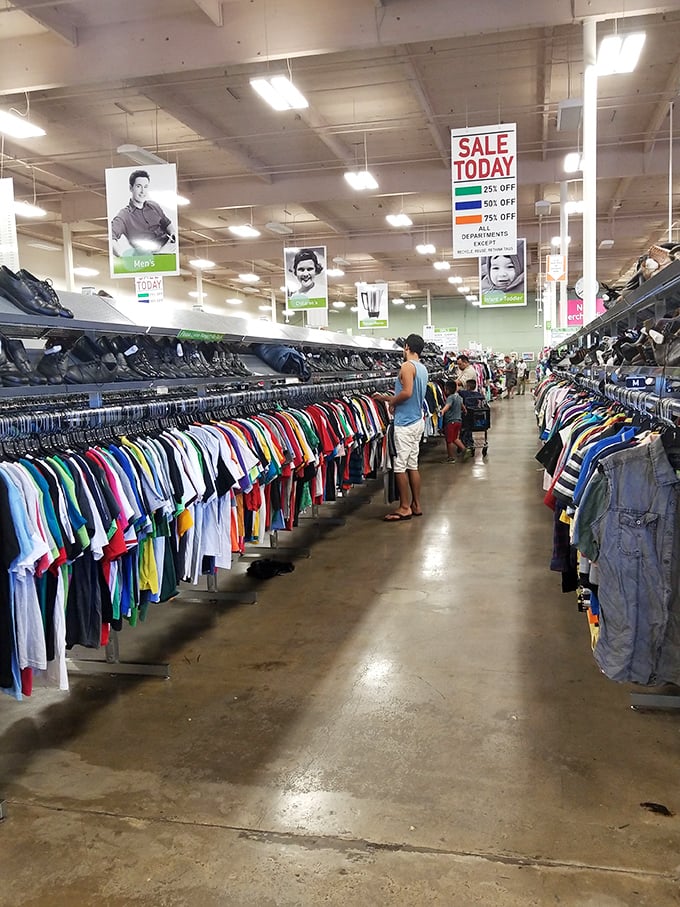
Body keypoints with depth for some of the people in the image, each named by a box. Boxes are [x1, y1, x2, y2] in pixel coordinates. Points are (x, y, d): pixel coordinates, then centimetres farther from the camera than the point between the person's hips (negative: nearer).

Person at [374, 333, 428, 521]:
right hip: (417, 421, 9)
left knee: (400, 466, -3)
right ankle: (416, 505, 19)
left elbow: (407, 392, -25)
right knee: (413, 465, 14)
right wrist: (387, 398, 21)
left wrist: (392, 401, -7)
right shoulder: (422, 368, 14)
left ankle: (405, 507, 1)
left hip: (405, 423, -9)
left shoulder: (407, 366, -14)